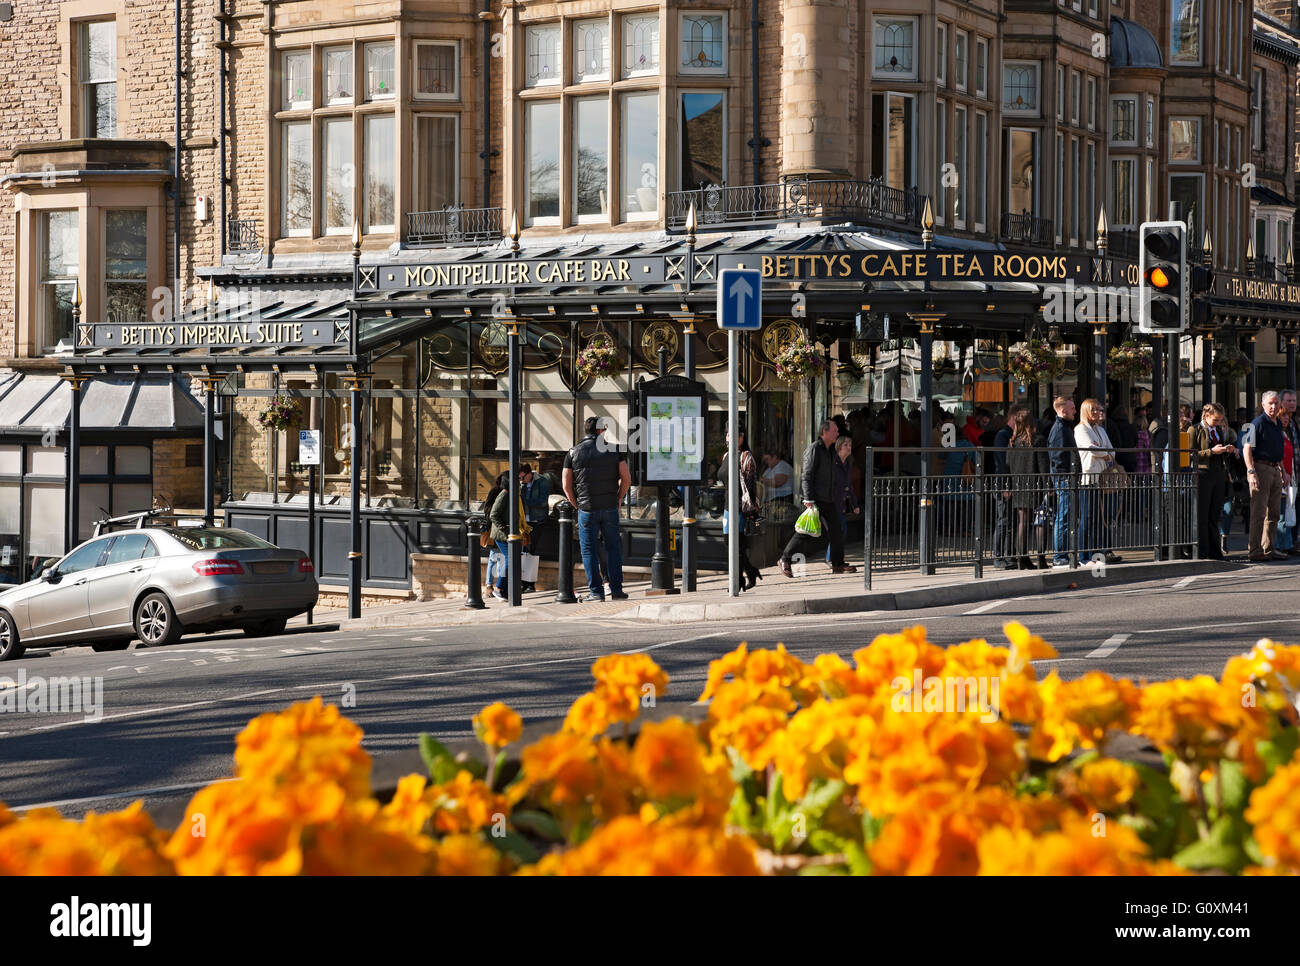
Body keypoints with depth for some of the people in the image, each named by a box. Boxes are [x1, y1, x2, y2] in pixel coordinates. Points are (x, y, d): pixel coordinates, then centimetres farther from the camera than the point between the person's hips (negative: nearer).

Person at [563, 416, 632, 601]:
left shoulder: (573, 453, 2)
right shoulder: (613, 449, 2)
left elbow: (567, 486, 0)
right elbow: (626, 478, 0)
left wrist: (577, 505, 11)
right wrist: (618, 499, 12)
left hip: (587, 509, -1)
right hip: (610, 508, 1)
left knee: (588, 550, 6)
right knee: (613, 548, 10)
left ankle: (596, 591, 1)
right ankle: (616, 590, 7)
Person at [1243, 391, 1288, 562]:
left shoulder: (1278, 423, 16)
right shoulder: (1258, 423, -10)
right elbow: (1247, 449, -16)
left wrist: (1281, 470, 23)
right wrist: (1251, 472, -23)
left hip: (1275, 469, 8)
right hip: (1260, 468, -8)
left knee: (1273, 512, 10)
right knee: (1259, 512, -9)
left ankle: (1269, 548, 17)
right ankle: (1255, 550, -7)